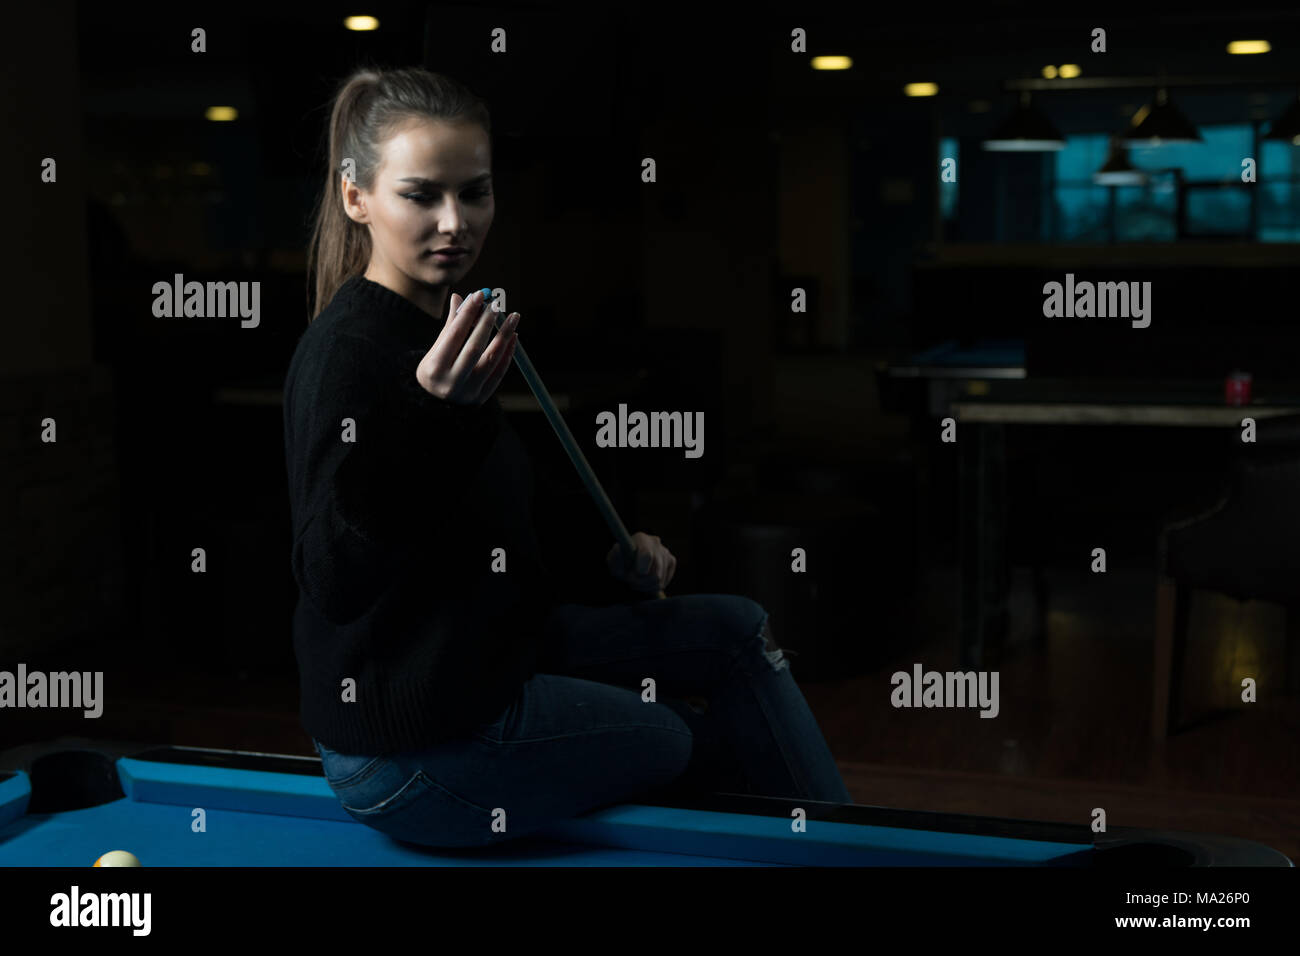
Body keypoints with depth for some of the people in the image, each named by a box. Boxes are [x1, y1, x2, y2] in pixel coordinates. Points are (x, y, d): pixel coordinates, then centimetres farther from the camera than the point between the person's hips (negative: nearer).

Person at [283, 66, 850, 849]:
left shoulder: (440, 328, 7)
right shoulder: (347, 355, -22)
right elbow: (332, 581, -28)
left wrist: (606, 554, 8)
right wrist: (434, 417, -39)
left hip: (489, 652, 10)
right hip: (415, 752, -10)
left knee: (736, 630, 13)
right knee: (703, 741, 4)